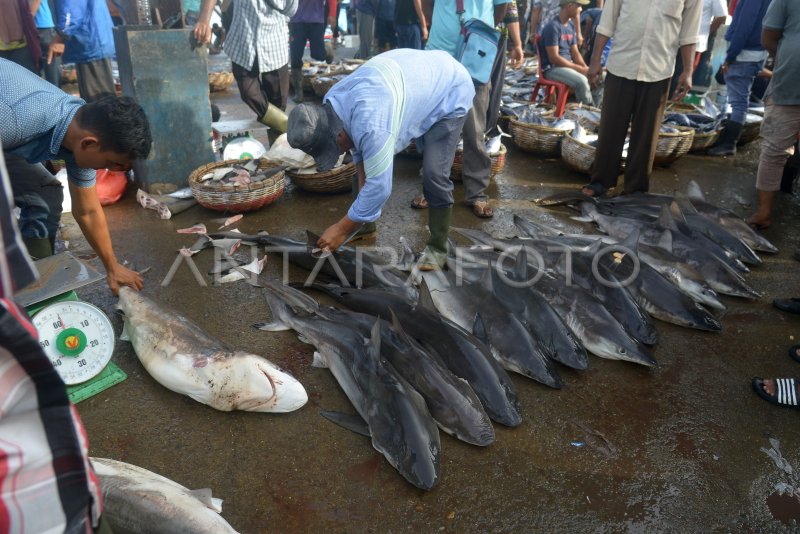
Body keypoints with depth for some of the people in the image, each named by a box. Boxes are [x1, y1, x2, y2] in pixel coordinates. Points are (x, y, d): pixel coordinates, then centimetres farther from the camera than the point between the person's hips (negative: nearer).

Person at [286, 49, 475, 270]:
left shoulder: (370, 125, -43)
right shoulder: (333, 102, -15)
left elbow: (379, 187, -35)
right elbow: (360, 147, 3)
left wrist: (342, 229, -25)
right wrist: (363, 190, -2)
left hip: (451, 90, -8)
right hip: (419, 80, 8)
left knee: (434, 175, -16)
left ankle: (438, 247, 2)